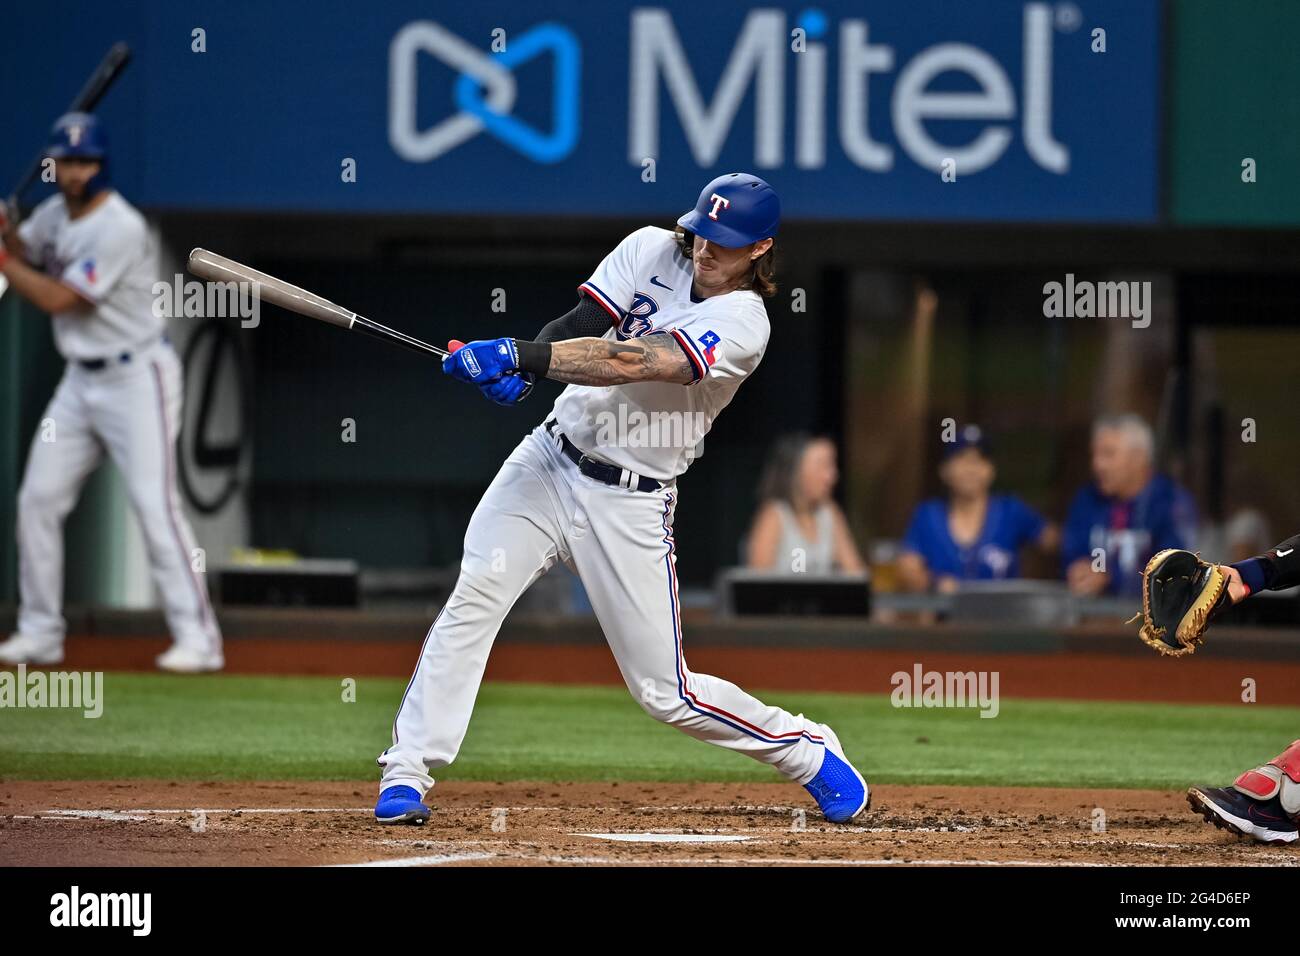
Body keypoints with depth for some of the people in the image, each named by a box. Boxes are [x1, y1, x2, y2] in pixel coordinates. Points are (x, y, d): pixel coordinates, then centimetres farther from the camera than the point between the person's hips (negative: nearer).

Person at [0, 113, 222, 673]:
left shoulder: (120, 228, -20)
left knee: (154, 501, -15)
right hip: (81, 380, 8)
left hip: (137, 377, -8)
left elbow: (57, 299, -22)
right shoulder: (55, 214, 6)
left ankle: (198, 637, -16)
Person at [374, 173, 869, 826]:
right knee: (473, 598, -18)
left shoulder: (742, 324, -16)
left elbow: (632, 362, -28)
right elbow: (580, 326, -9)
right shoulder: (651, 250, 2)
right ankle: (407, 775, -14)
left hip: (629, 505, -4)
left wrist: (521, 356, -37)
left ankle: (808, 752, 22)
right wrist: (517, 368, -30)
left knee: (666, 690, -1)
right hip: (549, 461, 4)